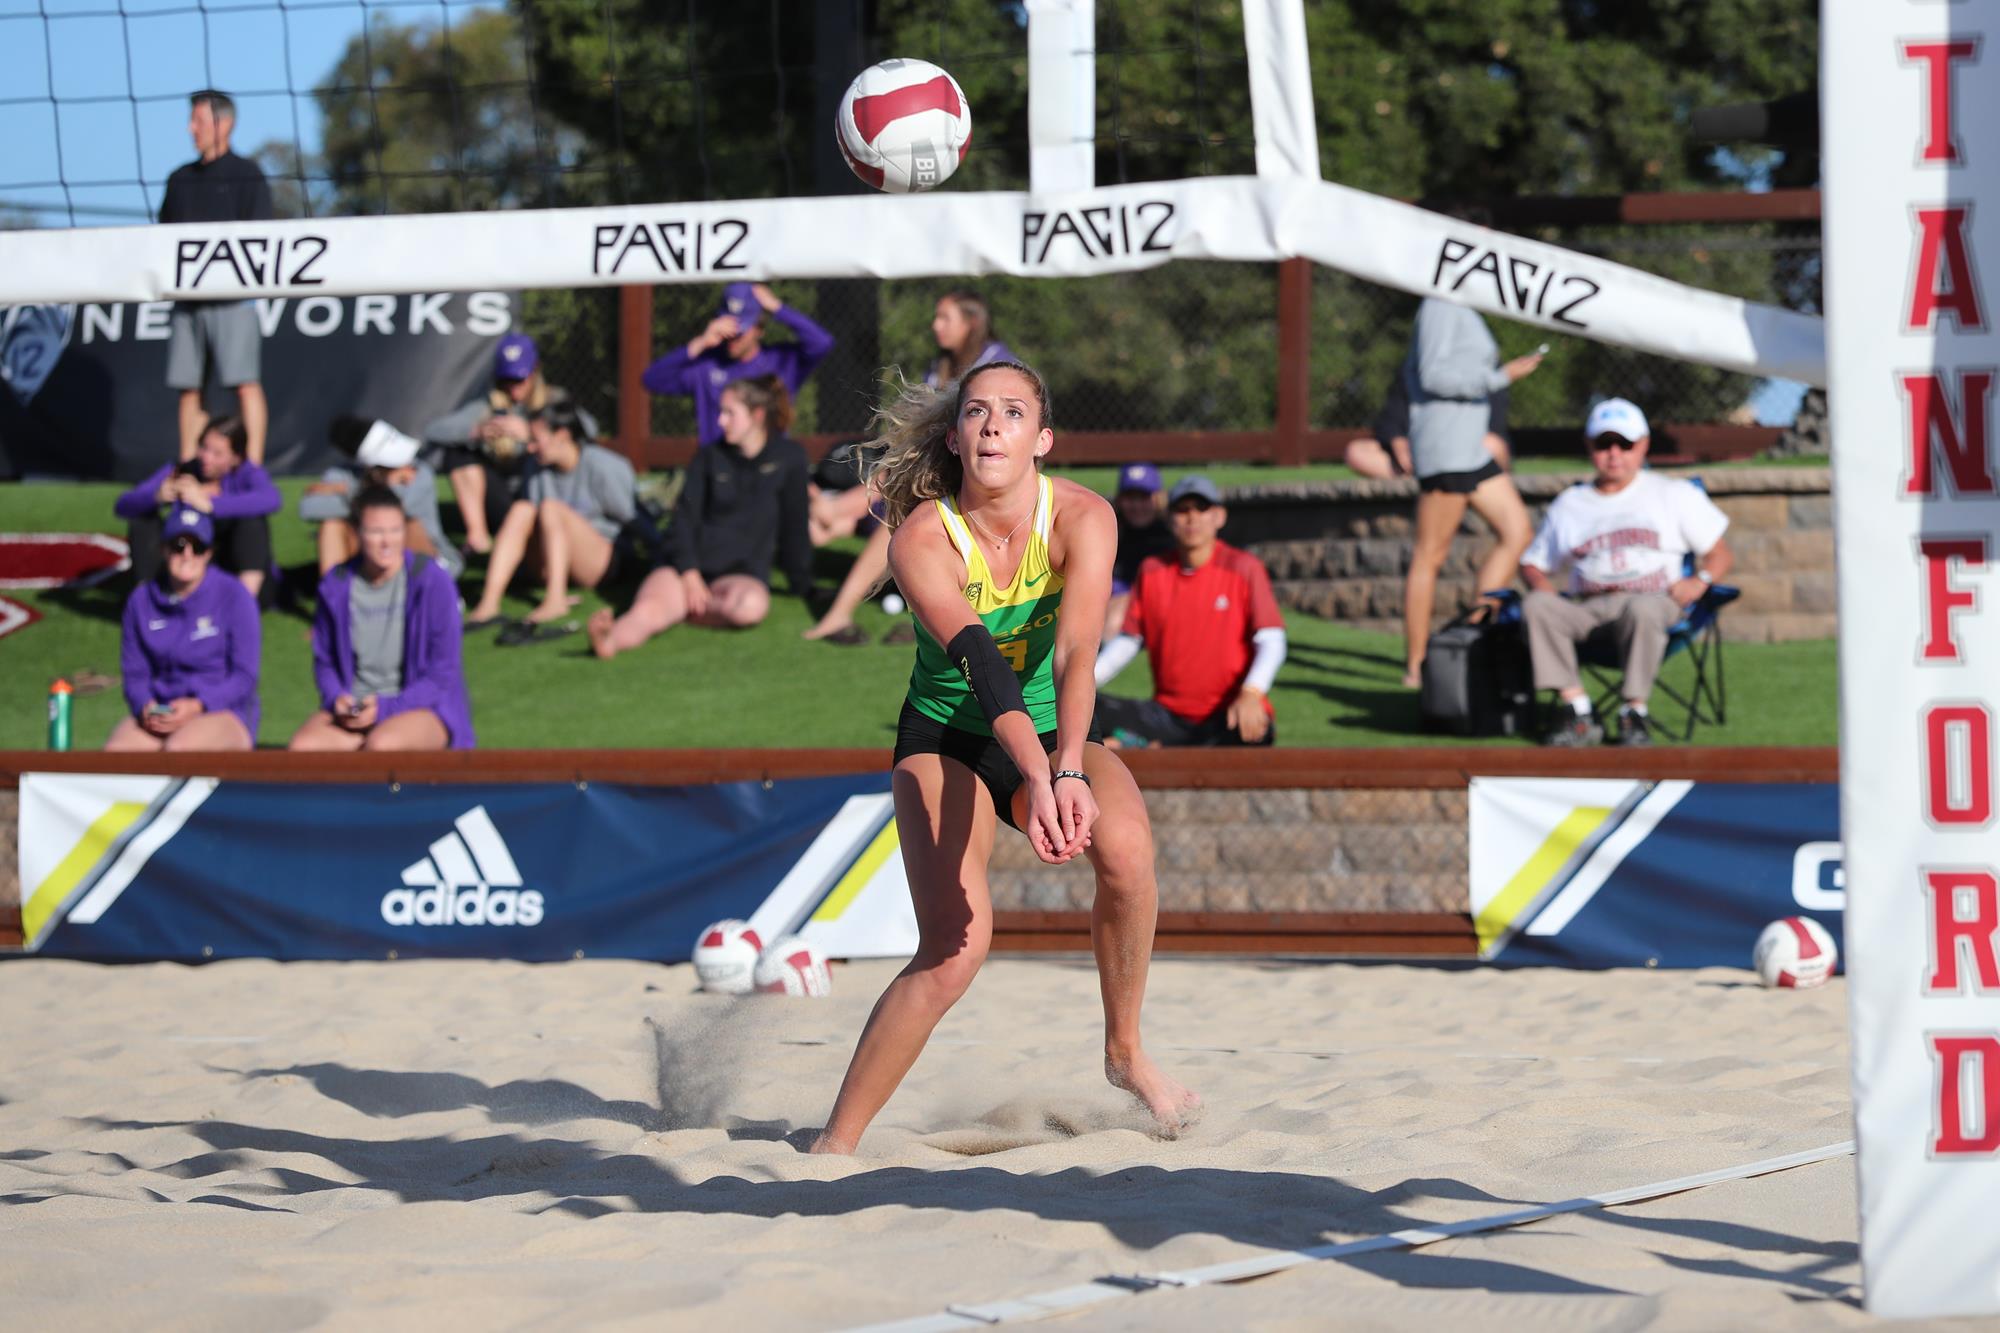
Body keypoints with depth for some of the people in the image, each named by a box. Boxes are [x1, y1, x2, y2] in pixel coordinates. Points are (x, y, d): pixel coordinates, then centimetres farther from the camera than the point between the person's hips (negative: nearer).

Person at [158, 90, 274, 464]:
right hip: (187, 298, 6)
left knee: (245, 384, -10)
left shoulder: (246, 175, 3)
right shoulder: (180, 179, 20)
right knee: (189, 388, 3)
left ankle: (253, 467, -12)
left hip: (232, 296, -6)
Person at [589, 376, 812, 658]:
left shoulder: (789, 458, 5)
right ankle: (611, 640, -63)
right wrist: (690, 575, -12)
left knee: (750, 605, -40)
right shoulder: (710, 457, 10)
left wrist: (804, 588, 15)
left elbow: (793, 529, 10)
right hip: (688, 567, 1)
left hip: (742, 573, -1)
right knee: (649, 608, -34)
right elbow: (684, 519, 3)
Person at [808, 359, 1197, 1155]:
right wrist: (1036, 781, -51)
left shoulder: (1081, 518, -19)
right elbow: (981, 664, -37)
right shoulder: (922, 539, -23)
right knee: (956, 948, -22)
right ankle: (835, 1142, -9)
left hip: (1054, 737, 2)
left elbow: (1075, 655, -32)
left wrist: (1071, 773, -48)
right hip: (947, 740, -2)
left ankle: (1125, 1053, -8)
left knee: (1125, 846, -30)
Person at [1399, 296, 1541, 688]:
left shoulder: (1461, 310, 19)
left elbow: (1412, 372, 25)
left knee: (1518, 533, 4)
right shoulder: (1441, 306, -10)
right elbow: (1432, 375, -19)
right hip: (1444, 446, -10)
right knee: (1430, 556, -6)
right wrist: (1501, 375, -21)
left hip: (1469, 448, 10)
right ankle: (1415, 667, -2)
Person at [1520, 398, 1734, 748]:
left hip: (1655, 602, -3)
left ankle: (1634, 712, -34)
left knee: (1642, 610, -41)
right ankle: (1577, 711, -32)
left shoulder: (1675, 494, 18)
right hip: (1586, 607, 3)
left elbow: (1720, 554, 15)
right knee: (1536, 606, -29)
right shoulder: (1569, 504, 25)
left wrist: (1700, 581, -7)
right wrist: (1541, 586, 1)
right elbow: (1533, 564, 26)